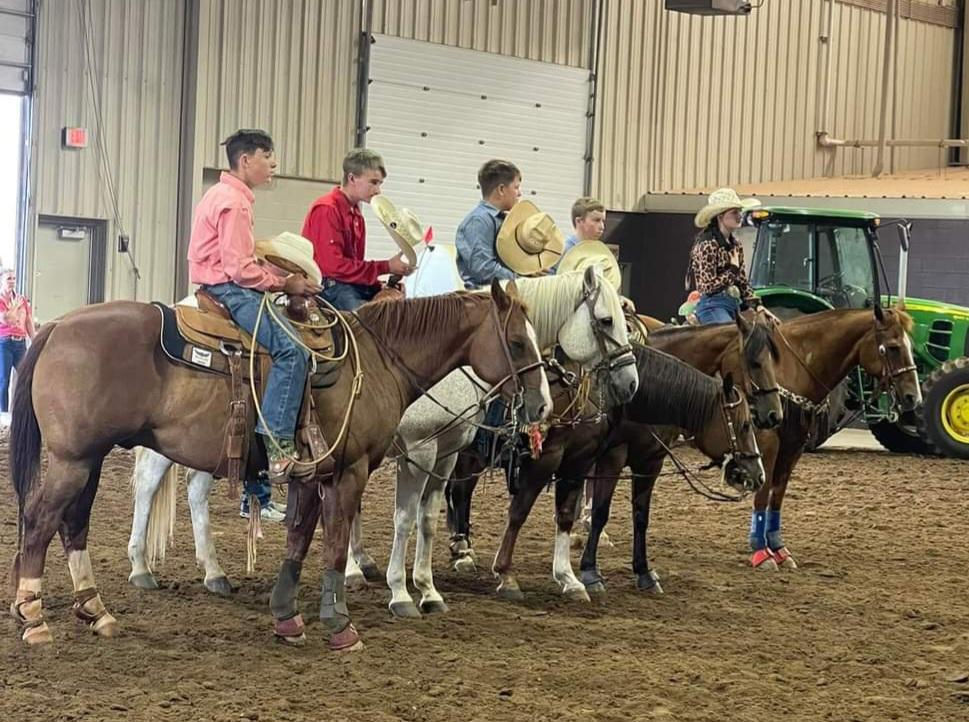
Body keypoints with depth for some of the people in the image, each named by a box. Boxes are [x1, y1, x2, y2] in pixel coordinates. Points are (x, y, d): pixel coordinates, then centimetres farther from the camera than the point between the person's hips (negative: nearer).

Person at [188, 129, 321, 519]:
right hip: (229, 291, -11)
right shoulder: (233, 202, -14)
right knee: (292, 348, -25)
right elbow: (241, 268, -20)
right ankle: (276, 446, -30)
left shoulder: (223, 196, 20)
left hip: (226, 287, 11)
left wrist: (284, 278, 11)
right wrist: (285, 283, -10)